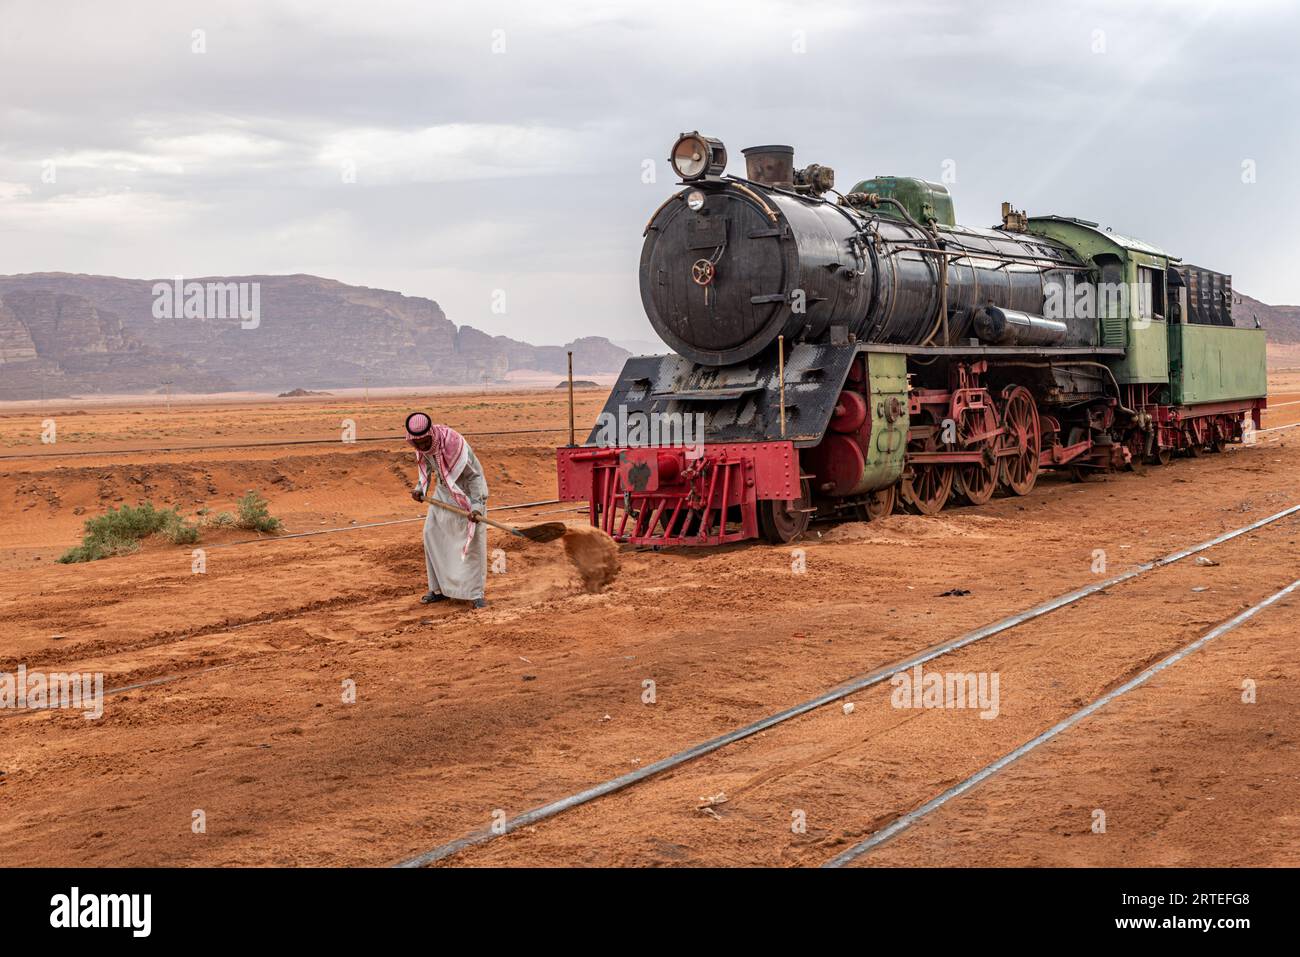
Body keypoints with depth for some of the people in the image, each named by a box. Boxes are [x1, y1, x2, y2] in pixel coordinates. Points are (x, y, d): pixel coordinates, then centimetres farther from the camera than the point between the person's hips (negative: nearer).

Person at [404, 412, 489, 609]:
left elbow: (474, 475, -26)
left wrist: (477, 505, -34)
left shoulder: (453, 442, -32)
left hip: (467, 492, -7)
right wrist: (421, 488, -5)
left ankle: (476, 593, -2)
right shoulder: (422, 446, -12)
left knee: (472, 539, -9)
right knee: (432, 534, 7)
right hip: (443, 491, 7)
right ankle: (439, 589, 19)